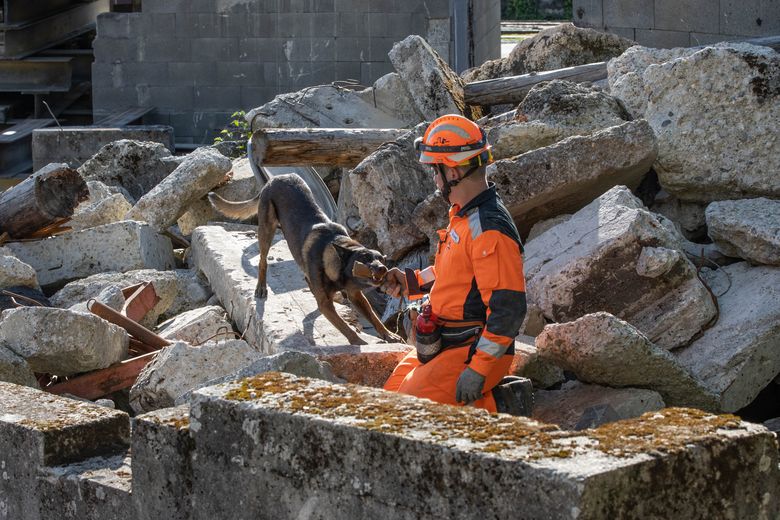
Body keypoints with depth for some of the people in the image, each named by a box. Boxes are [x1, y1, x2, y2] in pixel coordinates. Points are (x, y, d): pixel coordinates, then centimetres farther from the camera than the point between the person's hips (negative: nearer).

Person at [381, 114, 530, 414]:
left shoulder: (489, 229, -24)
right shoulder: (464, 215, 9)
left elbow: (508, 308, -27)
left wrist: (478, 369, -27)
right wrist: (410, 281, 16)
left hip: (474, 352, -10)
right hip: (444, 344, 10)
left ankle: (499, 409, -7)